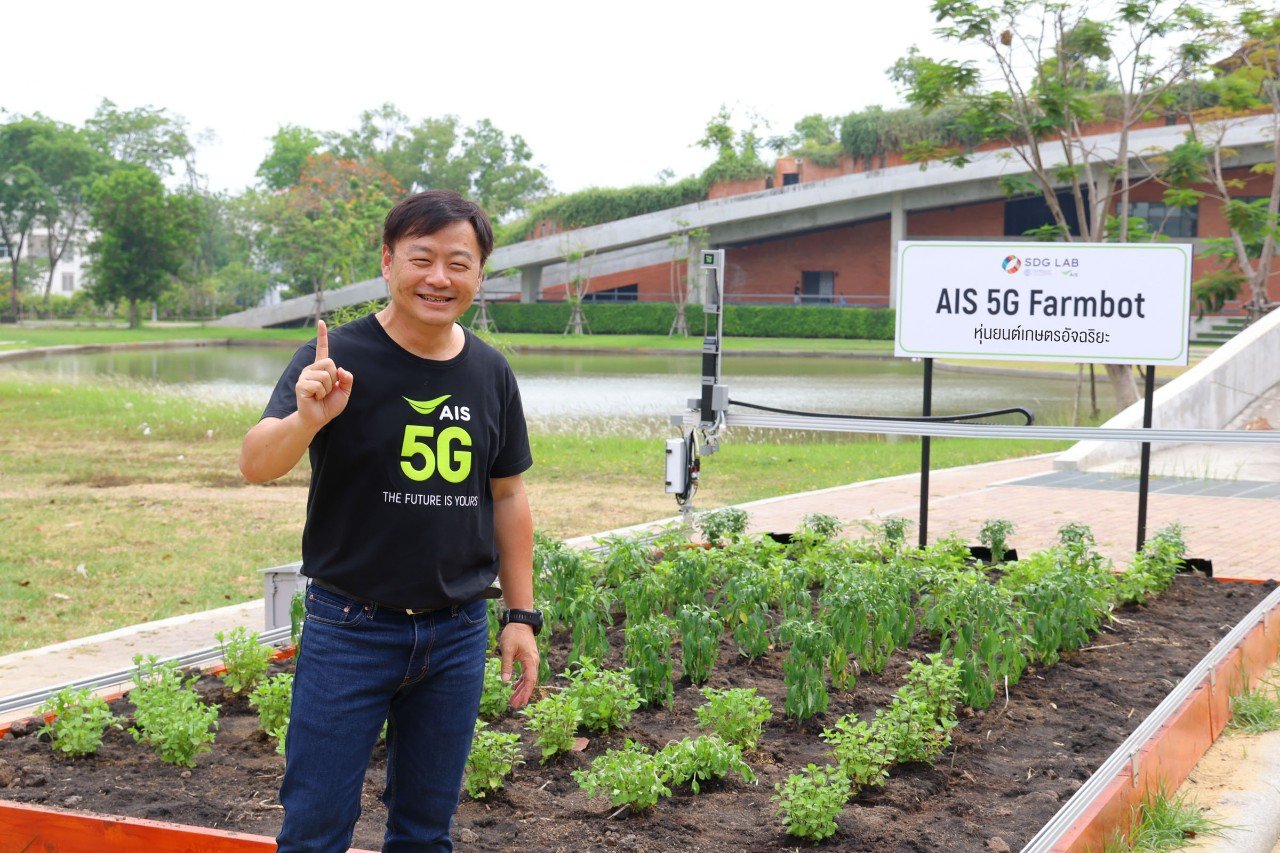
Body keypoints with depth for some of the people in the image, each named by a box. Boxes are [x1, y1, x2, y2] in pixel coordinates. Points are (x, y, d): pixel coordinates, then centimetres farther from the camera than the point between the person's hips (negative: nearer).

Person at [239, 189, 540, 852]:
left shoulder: (490, 373, 5)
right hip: (351, 626, -4)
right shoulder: (337, 360, -9)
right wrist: (305, 419, -40)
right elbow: (256, 466, -19)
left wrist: (521, 615, 10)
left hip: (458, 634, 4)